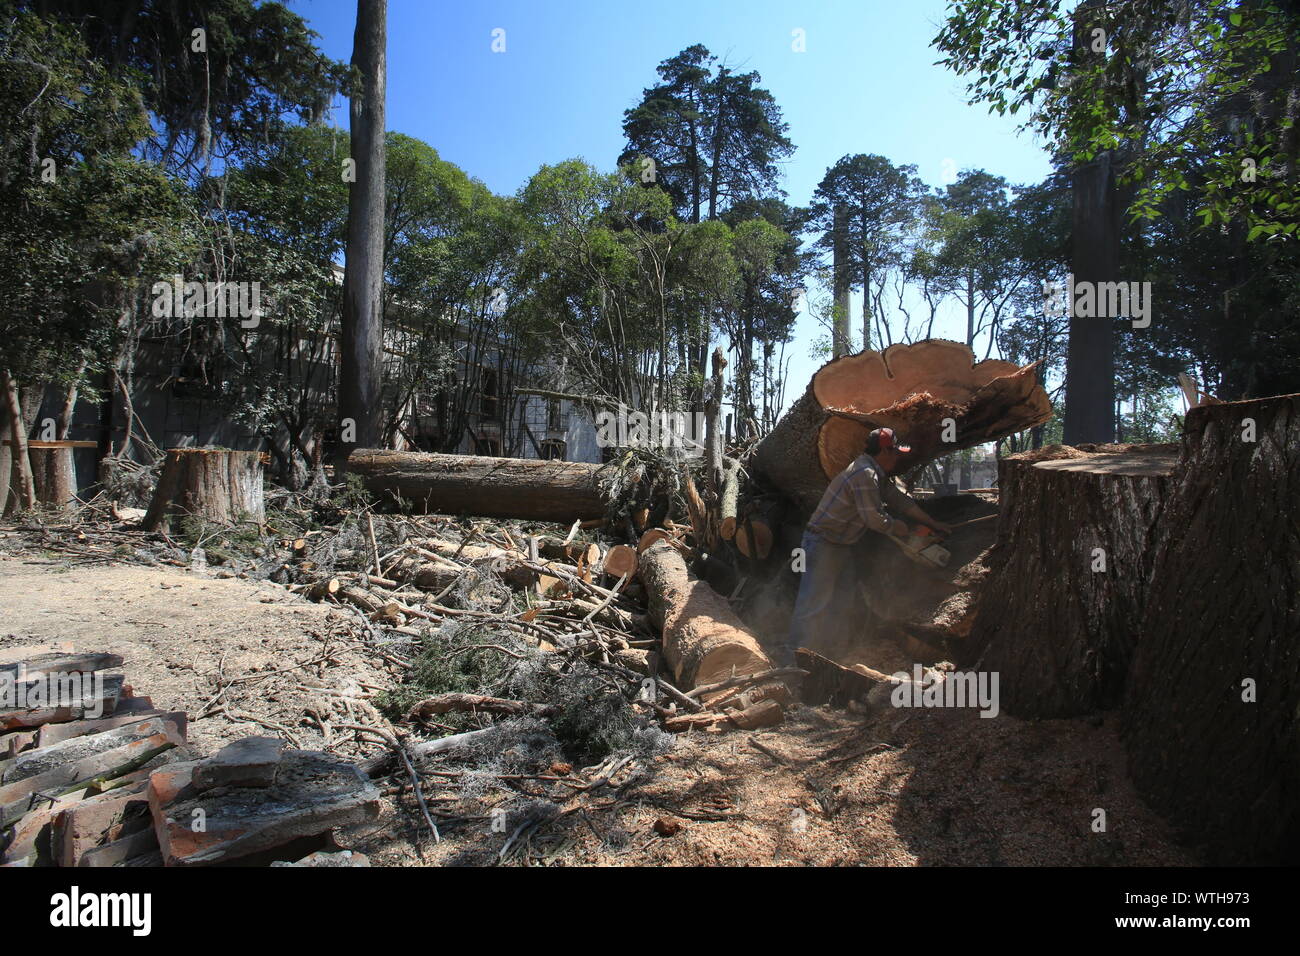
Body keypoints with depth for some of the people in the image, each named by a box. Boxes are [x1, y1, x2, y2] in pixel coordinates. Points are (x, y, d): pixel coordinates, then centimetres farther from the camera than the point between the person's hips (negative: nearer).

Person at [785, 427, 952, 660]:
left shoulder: (878, 475, 11)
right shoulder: (864, 474, -22)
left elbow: (899, 500, 19)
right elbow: (876, 519, -22)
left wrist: (933, 524, 22)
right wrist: (907, 531, -5)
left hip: (842, 545, 11)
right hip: (823, 543, -11)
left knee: (847, 601, 14)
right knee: (815, 602, -11)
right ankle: (796, 658, -8)